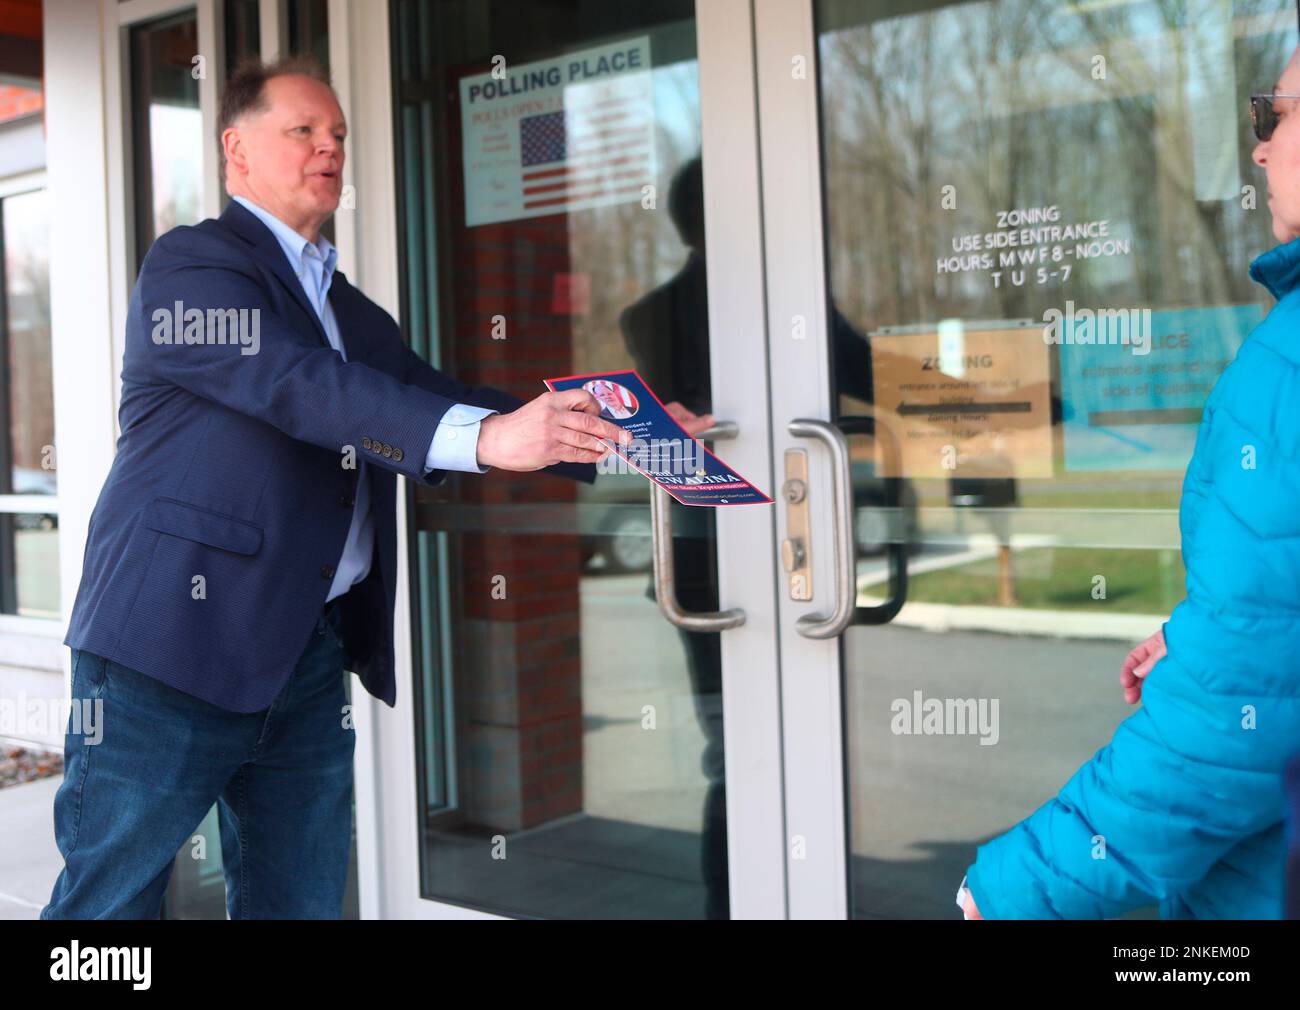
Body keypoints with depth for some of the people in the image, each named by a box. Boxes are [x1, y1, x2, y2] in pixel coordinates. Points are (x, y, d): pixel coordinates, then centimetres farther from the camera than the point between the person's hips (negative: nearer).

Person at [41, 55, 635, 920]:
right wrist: (485, 436, -32)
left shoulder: (351, 312, 20)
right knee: (110, 900, 1)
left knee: (301, 898, 12)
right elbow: (301, 387, -20)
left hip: (310, 657, 7)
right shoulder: (191, 263, -4)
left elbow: (436, 404, 12)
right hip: (178, 638, -7)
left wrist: (594, 434, -2)